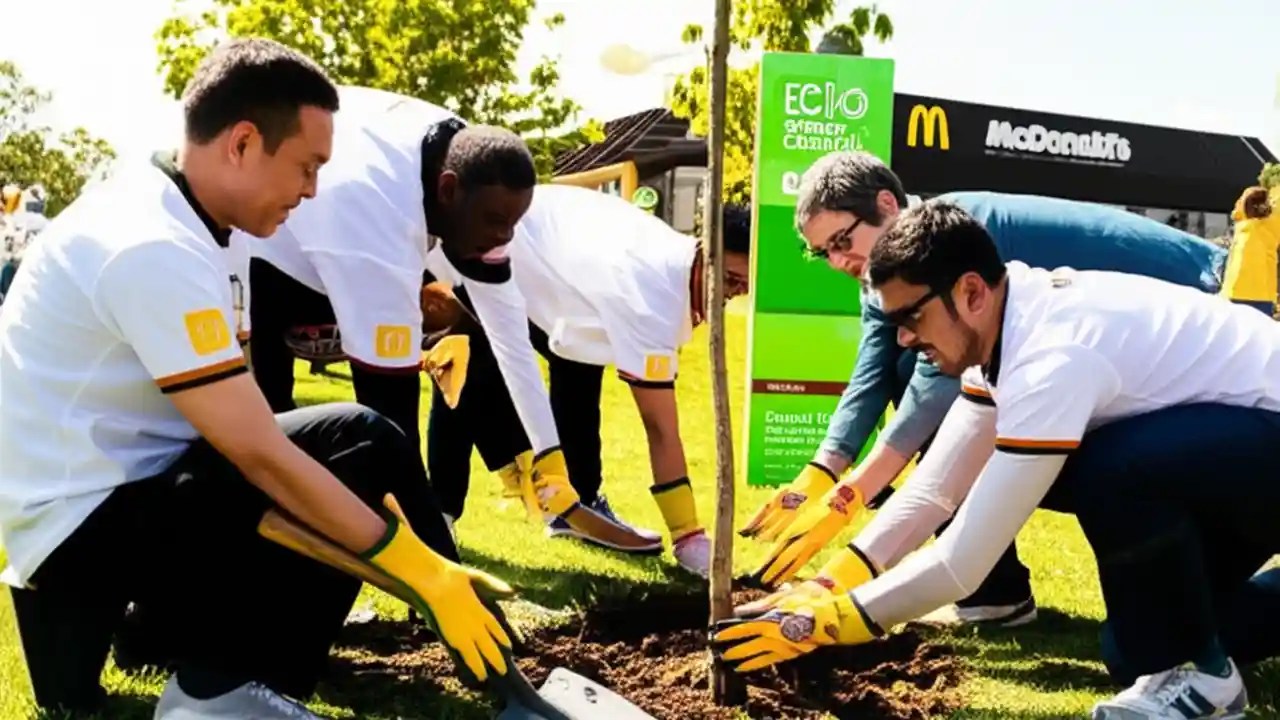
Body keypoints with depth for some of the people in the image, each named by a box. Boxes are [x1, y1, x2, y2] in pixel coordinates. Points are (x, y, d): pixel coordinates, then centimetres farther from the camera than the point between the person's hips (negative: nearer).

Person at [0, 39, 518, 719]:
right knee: (360, 447, -17)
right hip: (90, 522, -9)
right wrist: (428, 573, -23)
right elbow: (257, 451, -27)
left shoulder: (159, 210, 5)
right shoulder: (156, 249, -25)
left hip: (120, 490, 9)